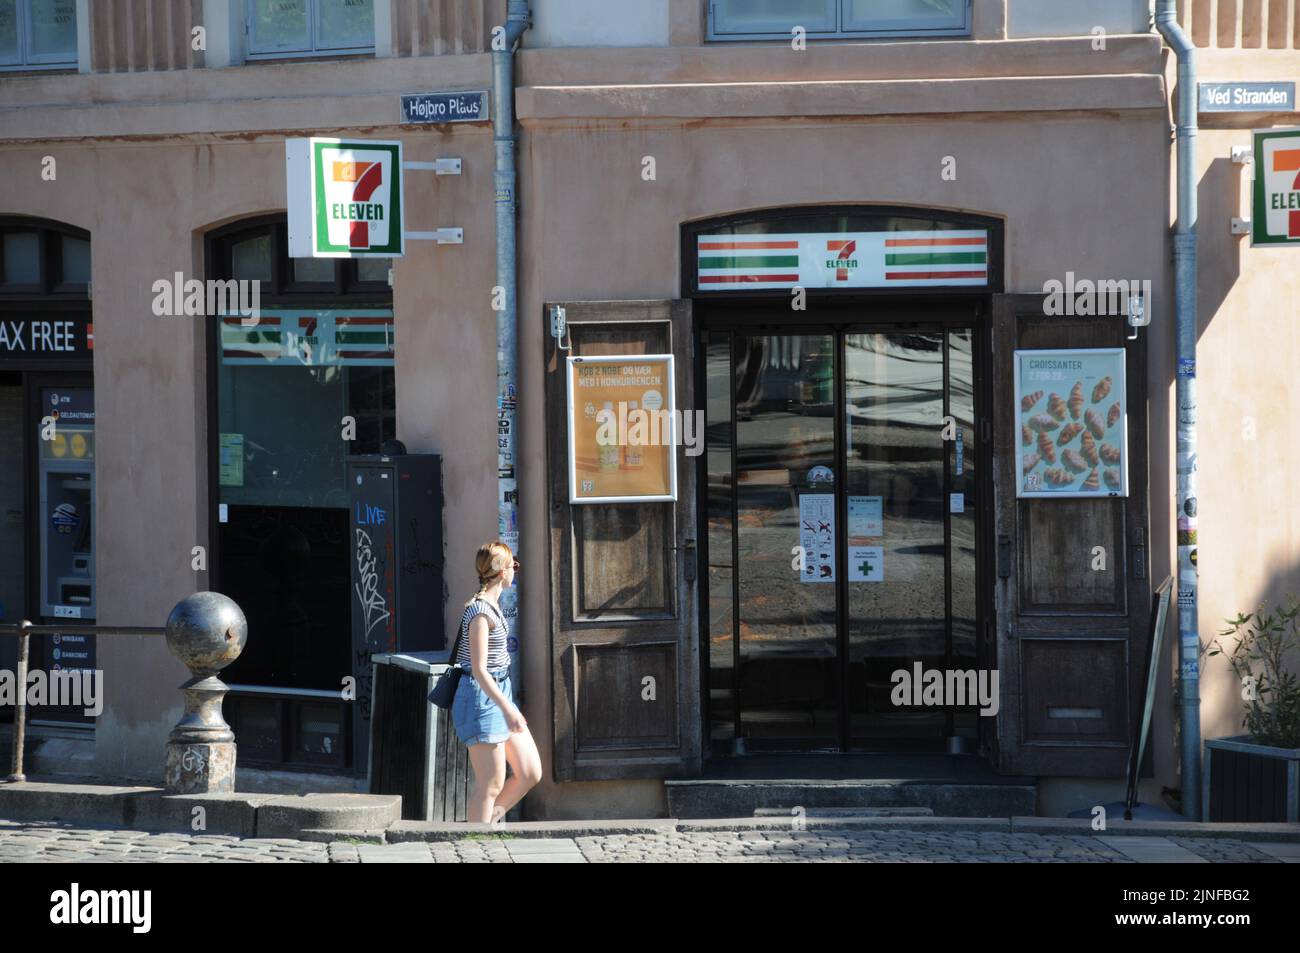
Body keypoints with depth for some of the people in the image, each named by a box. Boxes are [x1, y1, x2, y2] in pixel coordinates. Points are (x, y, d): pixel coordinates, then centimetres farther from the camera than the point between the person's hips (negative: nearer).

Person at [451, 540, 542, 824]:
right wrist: (507, 708, -27)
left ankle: (486, 826, 18)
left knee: (531, 773, 8)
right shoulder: (480, 612, -17)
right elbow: (479, 670, -22)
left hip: (500, 695, 10)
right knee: (491, 786, -4)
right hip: (482, 698, -10)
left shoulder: (492, 604, 12)